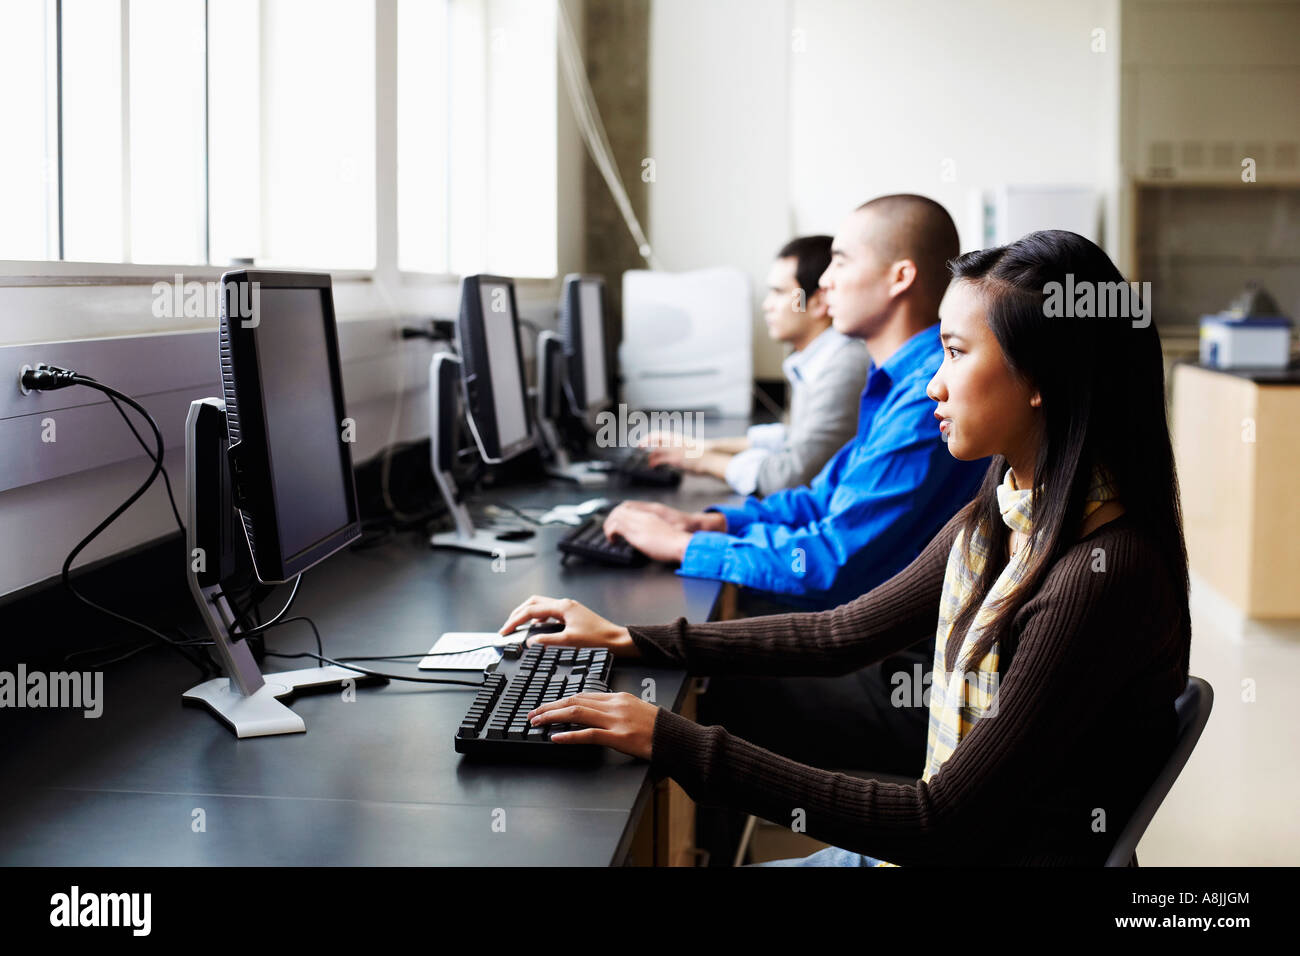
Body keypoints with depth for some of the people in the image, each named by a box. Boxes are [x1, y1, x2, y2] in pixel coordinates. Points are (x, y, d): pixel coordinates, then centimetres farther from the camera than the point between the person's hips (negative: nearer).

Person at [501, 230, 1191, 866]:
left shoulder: (1104, 573, -27)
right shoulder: (997, 518, 2)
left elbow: (939, 823, -26)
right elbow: (842, 635, 12)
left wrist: (672, 742, -24)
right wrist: (629, 640, 10)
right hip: (941, 842, 8)